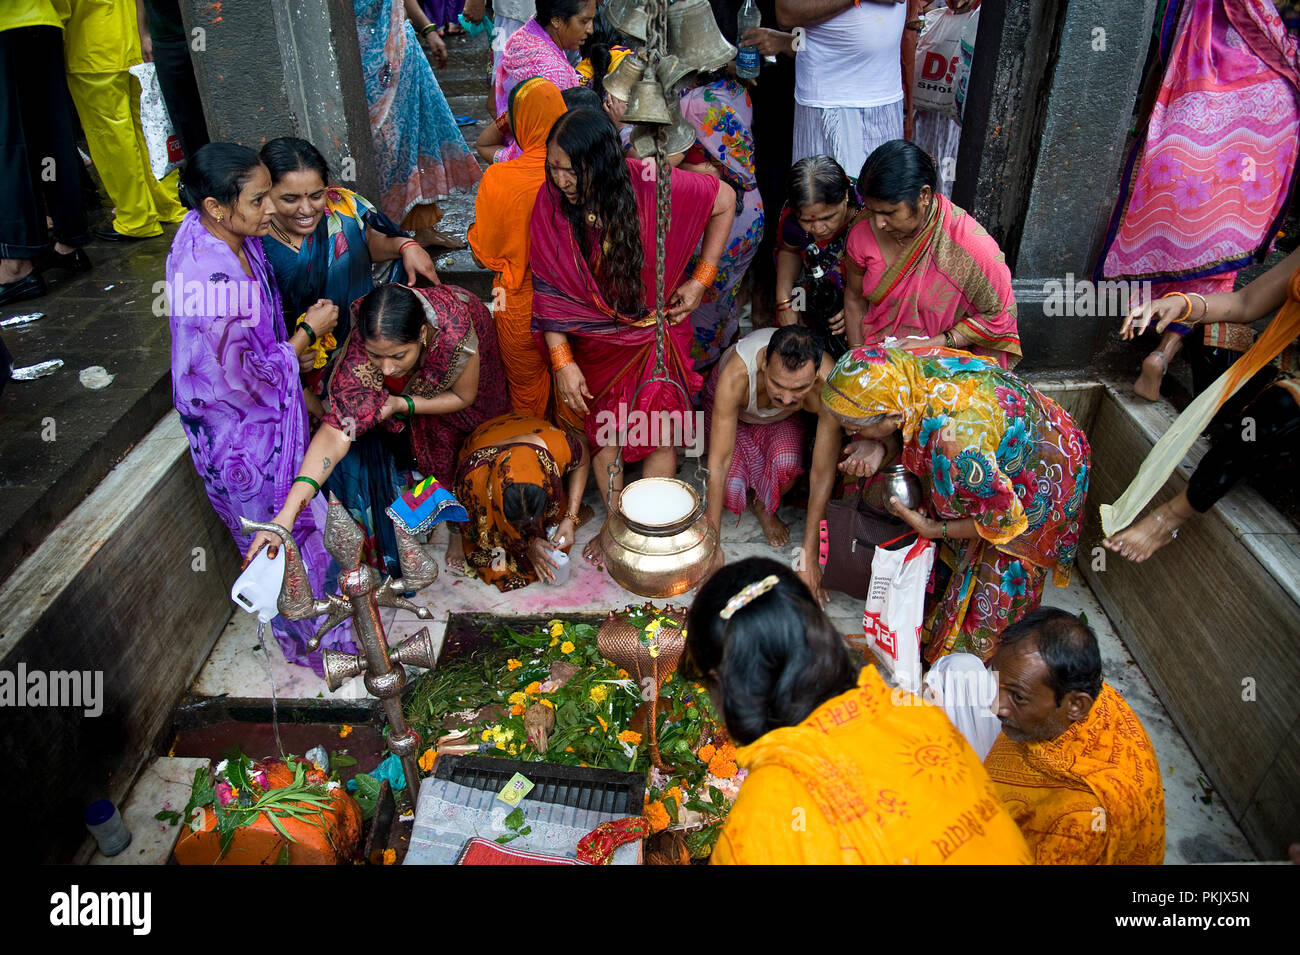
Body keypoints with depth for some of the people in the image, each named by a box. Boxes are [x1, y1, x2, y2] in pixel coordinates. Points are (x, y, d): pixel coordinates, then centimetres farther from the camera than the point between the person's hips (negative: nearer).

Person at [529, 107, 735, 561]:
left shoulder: (651, 186, -23)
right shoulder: (550, 205, -17)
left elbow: (725, 200, -8)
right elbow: (548, 291, -10)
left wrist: (700, 280, -8)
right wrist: (562, 362, -16)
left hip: (657, 329, -1)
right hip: (596, 339, 2)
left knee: (659, 436, 4)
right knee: (603, 434, 12)